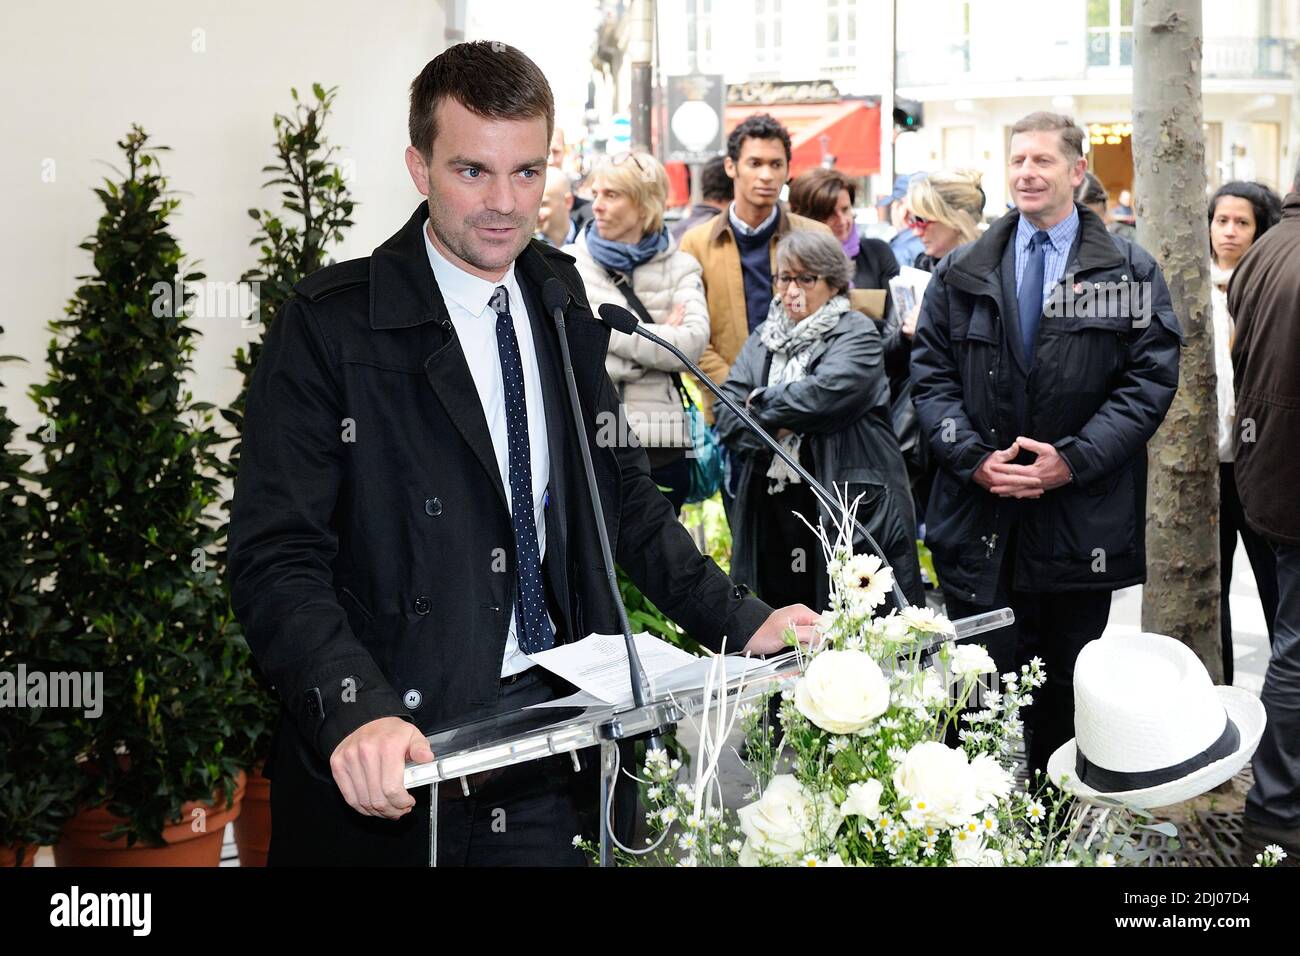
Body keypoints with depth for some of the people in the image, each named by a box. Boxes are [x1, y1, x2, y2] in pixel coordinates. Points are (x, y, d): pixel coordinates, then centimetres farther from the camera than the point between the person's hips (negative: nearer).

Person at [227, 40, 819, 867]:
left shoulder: (561, 307, 7)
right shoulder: (331, 327, -10)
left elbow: (624, 498, 15)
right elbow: (278, 559, -16)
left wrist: (741, 623, 5)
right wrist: (358, 712, -30)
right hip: (392, 766, -4)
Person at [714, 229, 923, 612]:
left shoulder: (857, 334, -1)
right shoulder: (762, 338, 17)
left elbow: (823, 394, -19)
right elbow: (726, 410, 6)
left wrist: (762, 403, -4)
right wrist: (775, 431, -12)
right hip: (773, 505, 5)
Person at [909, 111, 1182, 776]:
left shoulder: (1130, 273, 4)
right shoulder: (961, 273, 9)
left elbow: (1151, 380, -3)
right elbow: (930, 376, 5)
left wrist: (1073, 460, -14)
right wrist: (973, 457, -11)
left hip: (1081, 519, -1)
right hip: (979, 519, 1)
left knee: (1068, 690, 10)